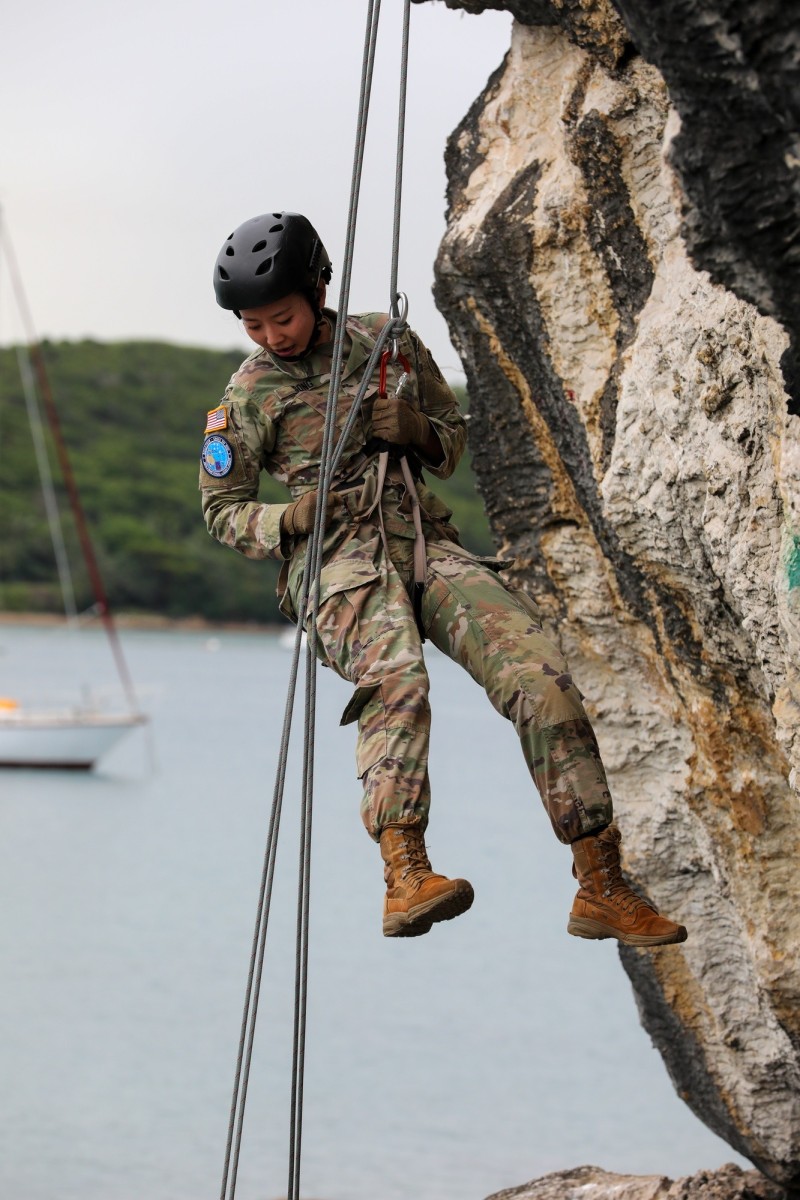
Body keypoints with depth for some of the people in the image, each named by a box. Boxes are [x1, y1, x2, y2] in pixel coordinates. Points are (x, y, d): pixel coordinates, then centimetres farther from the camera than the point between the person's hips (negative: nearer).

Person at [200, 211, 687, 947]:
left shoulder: (387, 341, 14)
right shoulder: (250, 394, 7)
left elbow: (454, 443, 22)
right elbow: (222, 508, 12)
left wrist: (417, 431, -2)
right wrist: (284, 521, -10)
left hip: (426, 546, 4)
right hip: (337, 560, -3)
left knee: (543, 678, -16)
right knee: (396, 678, -36)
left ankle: (602, 889, -11)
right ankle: (406, 878, -50)